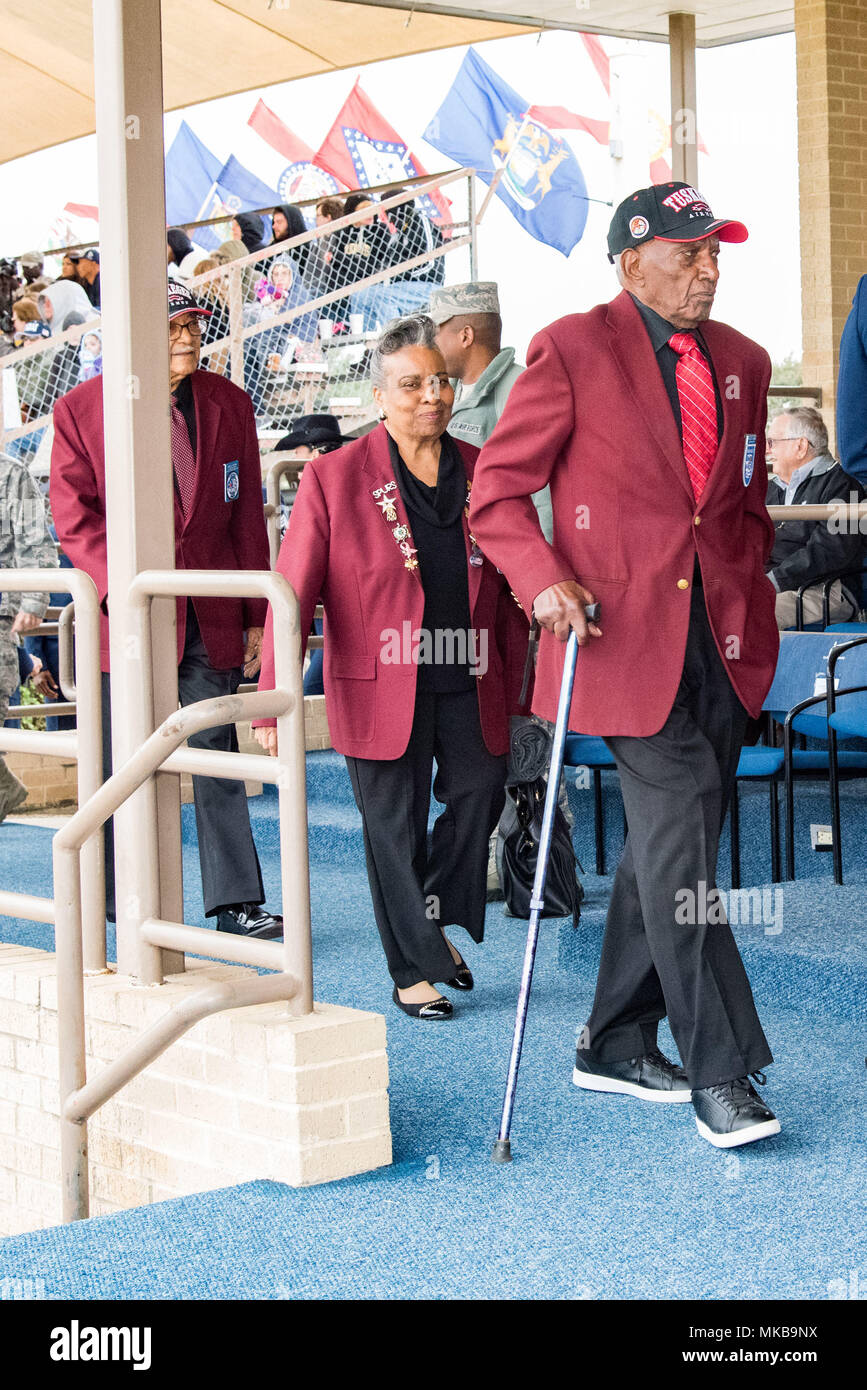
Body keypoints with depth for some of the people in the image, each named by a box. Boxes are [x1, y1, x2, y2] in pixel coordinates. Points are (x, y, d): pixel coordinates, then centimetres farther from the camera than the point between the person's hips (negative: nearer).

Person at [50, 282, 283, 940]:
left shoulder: (228, 404, 9)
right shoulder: (82, 409, -1)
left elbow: (248, 516, 10)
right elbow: (74, 511, -3)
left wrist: (255, 615, 7)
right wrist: (119, 586, -17)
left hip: (210, 615, 2)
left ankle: (235, 901, 11)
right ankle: (131, 909, 15)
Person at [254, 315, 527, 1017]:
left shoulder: (483, 473, 6)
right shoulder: (334, 478, -4)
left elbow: (507, 585, 12)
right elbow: (294, 590, -8)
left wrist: (511, 683, 11)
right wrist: (274, 696, -14)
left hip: (470, 683, 3)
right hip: (380, 686, -3)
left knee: (480, 794, 1)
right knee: (395, 826, 4)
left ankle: (435, 916, 28)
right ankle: (414, 967, 18)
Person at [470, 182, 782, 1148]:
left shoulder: (741, 362, 13)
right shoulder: (573, 351, -4)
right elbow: (496, 493, -3)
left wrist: (748, 597, 11)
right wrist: (545, 583, -17)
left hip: (721, 645, 6)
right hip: (624, 636, -6)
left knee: (666, 844, 12)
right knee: (677, 845, -10)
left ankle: (614, 1044, 26)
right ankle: (718, 1072, -4)